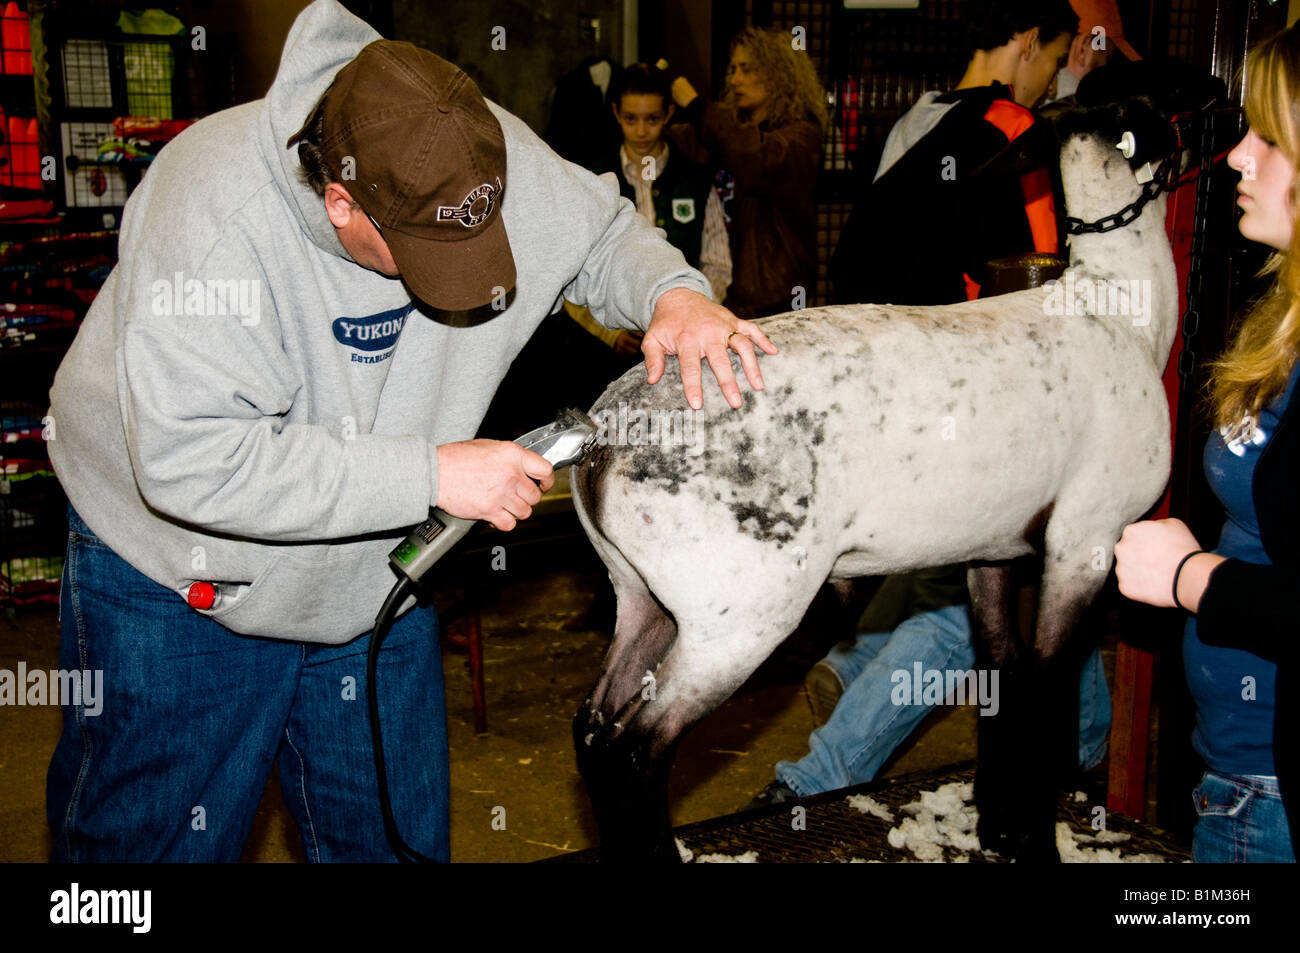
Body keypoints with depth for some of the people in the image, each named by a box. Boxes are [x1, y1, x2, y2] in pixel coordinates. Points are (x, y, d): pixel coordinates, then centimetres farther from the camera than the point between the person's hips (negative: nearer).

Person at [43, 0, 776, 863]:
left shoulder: (485, 157, -16)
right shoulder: (211, 216, -32)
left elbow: (602, 231, 4)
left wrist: (671, 291, -20)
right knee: (156, 835, 10)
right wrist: (431, 473, -36)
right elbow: (193, 462, -36)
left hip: (372, 580, 5)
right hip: (178, 587, -4)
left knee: (397, 833, 16)